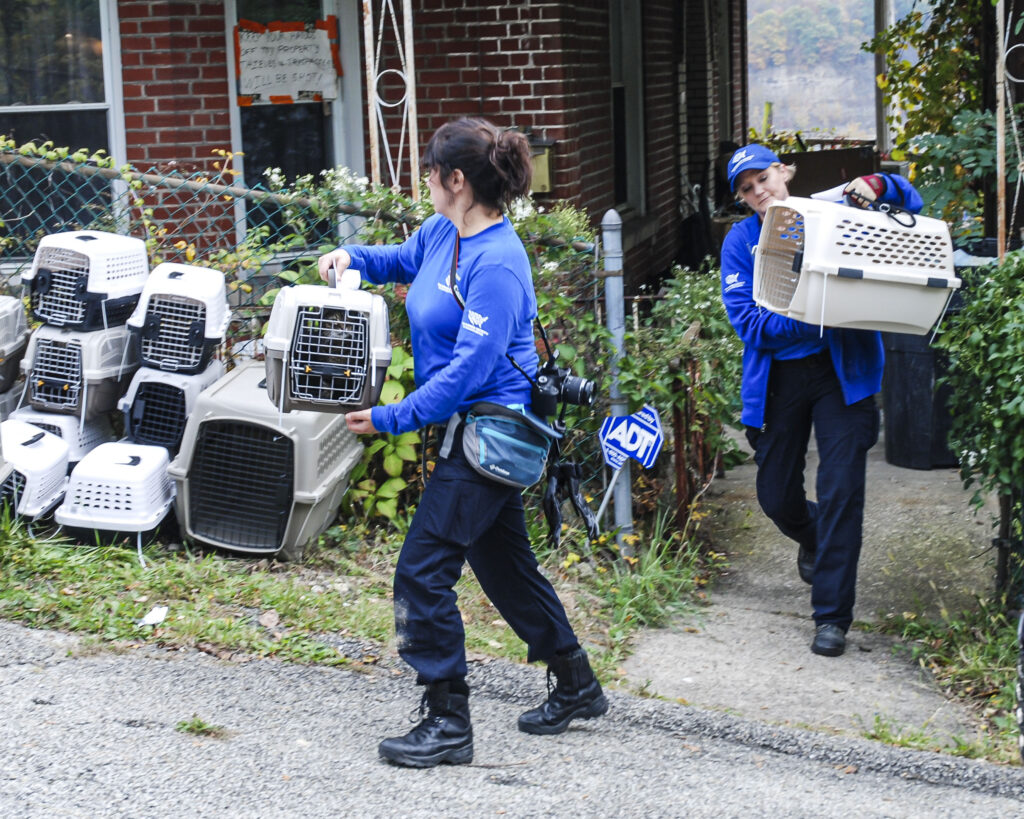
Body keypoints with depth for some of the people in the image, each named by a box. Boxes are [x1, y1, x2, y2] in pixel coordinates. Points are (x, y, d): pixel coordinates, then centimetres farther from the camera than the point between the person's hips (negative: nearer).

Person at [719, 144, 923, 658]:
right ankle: (813, 540, 48)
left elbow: (909, 202, 8)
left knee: (841, 490, -10)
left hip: (839, 370, -2)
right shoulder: (741, 242, 3)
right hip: (779, 378, 2)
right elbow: (747, 322, -7)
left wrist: (876, 186, -15)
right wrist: (813, 319, -20)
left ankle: (832, 615, -1)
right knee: (776, 497, 11)